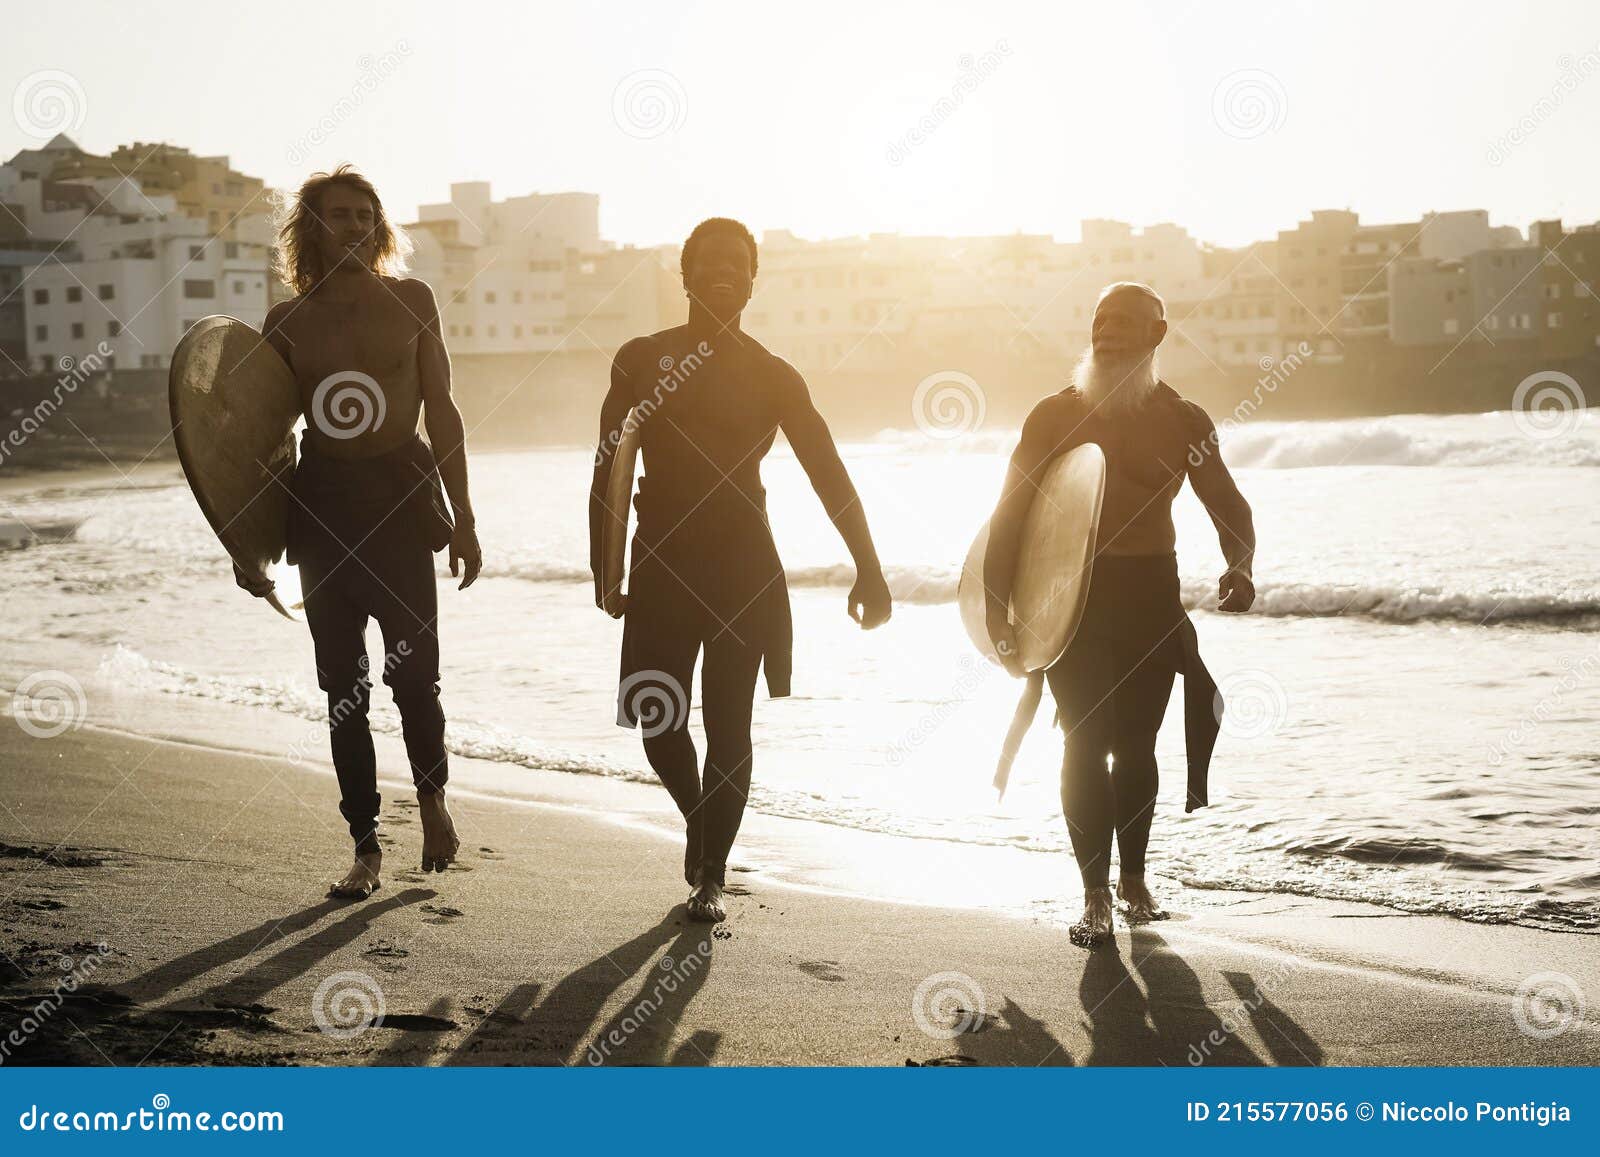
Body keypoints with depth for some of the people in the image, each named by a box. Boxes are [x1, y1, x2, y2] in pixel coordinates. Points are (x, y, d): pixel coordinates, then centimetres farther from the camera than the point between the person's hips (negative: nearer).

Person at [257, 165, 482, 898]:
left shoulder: (410, 302, 5)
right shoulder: (288, 322, 6)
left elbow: (441, 412, 6)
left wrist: (462, 518, 2)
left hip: (401, 494, -1)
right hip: (321, 502, 2)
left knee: (412, 670, -8)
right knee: (341, 685, 3)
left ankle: (432, 796, 21)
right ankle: (366, 849, 12)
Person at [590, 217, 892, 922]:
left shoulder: (772, 377, 5)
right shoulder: (641, 362, 5)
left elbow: (828, 473, 1)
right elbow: (608, 469, 6)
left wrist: (869, 568, -8)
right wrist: (603, 569, 0)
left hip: (743, 569, 0)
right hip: (663, 565, 1)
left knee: (727, 725, -1)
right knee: (658, 719, 0)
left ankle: (711, 875, 10)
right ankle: (697, 817, 31)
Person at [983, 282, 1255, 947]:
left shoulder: (1182, 421, 7)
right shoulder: (1055, 416, 4)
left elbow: (1228, 505, 10)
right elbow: (1010, 515, 3)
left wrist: (1240, 567, -12)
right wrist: (996, 609, -6)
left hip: (1150, 595, 1)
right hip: (1071, 595, -1)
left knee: (1135, 743, 6)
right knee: (1087, 739, -8)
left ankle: (1133, 876, 24)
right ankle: (1096, 896, -6)